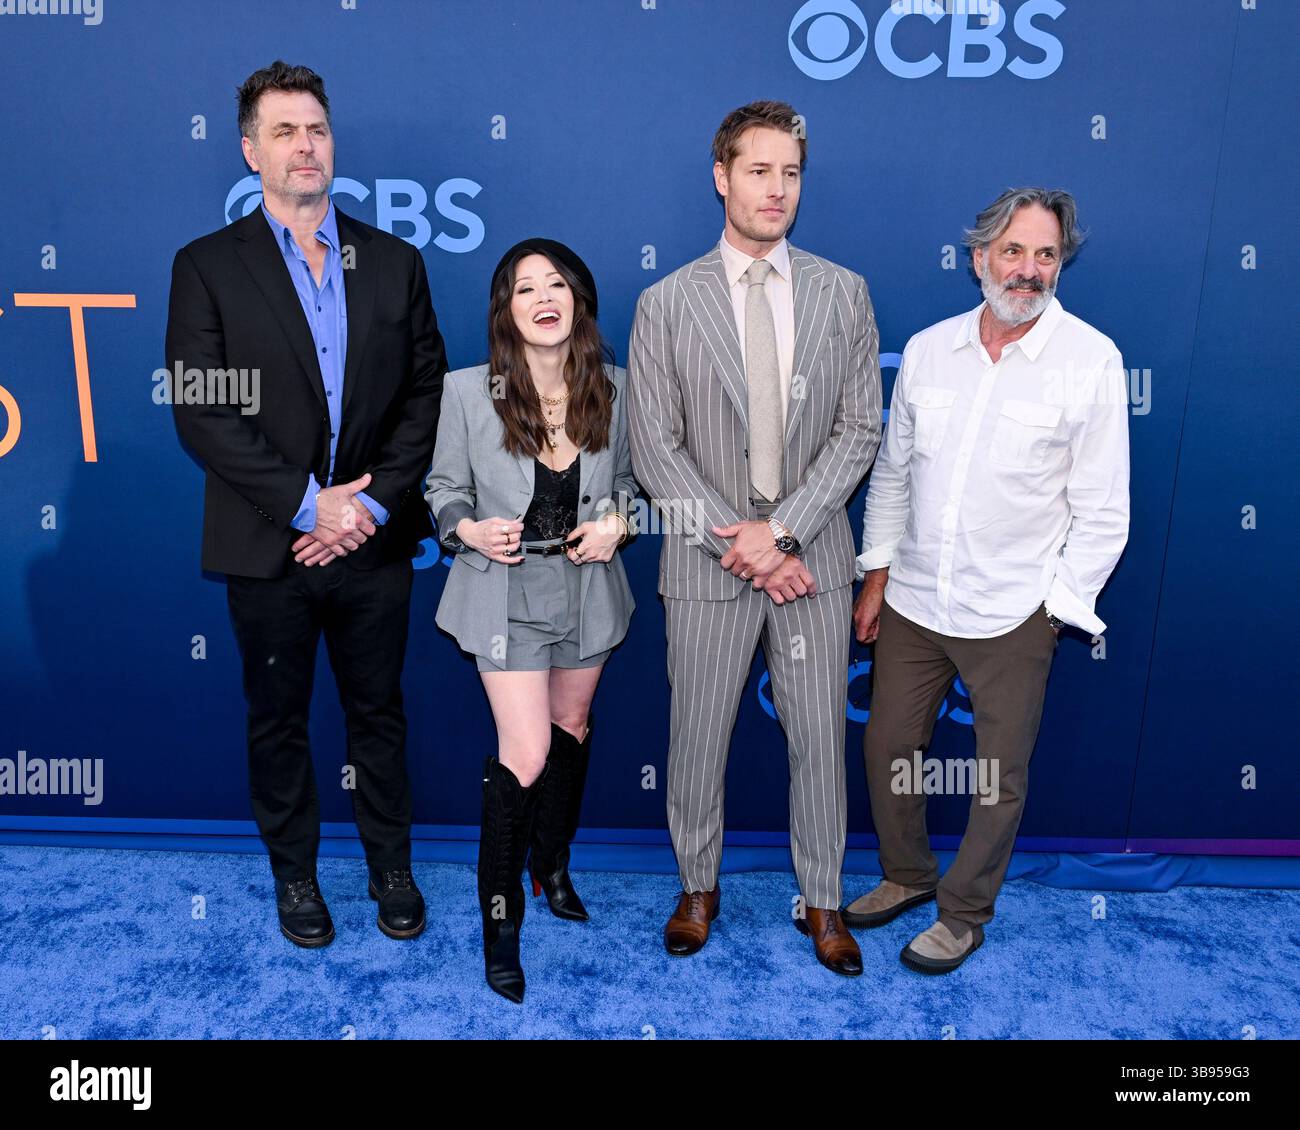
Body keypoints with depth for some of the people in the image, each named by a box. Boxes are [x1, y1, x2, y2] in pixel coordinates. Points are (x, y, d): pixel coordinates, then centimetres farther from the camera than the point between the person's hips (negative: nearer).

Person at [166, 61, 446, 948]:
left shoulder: (394, 262, 6)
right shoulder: (208, 267, 0)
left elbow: (427, 396, 2)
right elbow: (202, 413, -8)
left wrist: (375, 505, -9)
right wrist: (307, 505, -15)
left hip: (375, 539, 2)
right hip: (269, 547, -1)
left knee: (379, 714, 14)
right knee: (278, 723, 13)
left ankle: (392, 868, 32)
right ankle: (295, 876, 33)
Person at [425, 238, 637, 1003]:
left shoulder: (613, 387, -3)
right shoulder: (468, 392, -10)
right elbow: (446, 488, -1)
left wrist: (618, 522, -10)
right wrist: (469, 529, -21)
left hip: (589, 588, 4)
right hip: (508, 590, -4)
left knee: (572, 728, 19)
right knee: (525, 753, -8)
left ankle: (553, 865, 45)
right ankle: (500, 915, 15)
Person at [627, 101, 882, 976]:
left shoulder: (843, 294, 3)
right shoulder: (666, 304, -1)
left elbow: (860, 429, -2)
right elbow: (655, 449, -5)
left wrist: (780, 529, -13)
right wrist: (735, 542, -13)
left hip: (814, 557, 1)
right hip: (707, 563, -1)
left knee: (820, 737, 11)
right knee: (698, 738, 12)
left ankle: (822, 899, 31)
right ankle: (699, 886, 35)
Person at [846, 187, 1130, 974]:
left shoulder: (1092, 360, -8)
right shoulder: (927, 350, 4)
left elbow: (1103, 511, -5)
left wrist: (1057, 608, -7)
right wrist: (877, 575, 10)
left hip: (1012, 614, -4)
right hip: (912, 602, 4)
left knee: (1001, 776, 8)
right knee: (888, 748, 15)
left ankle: (964, 913, 30)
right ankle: (907, 874, 39)